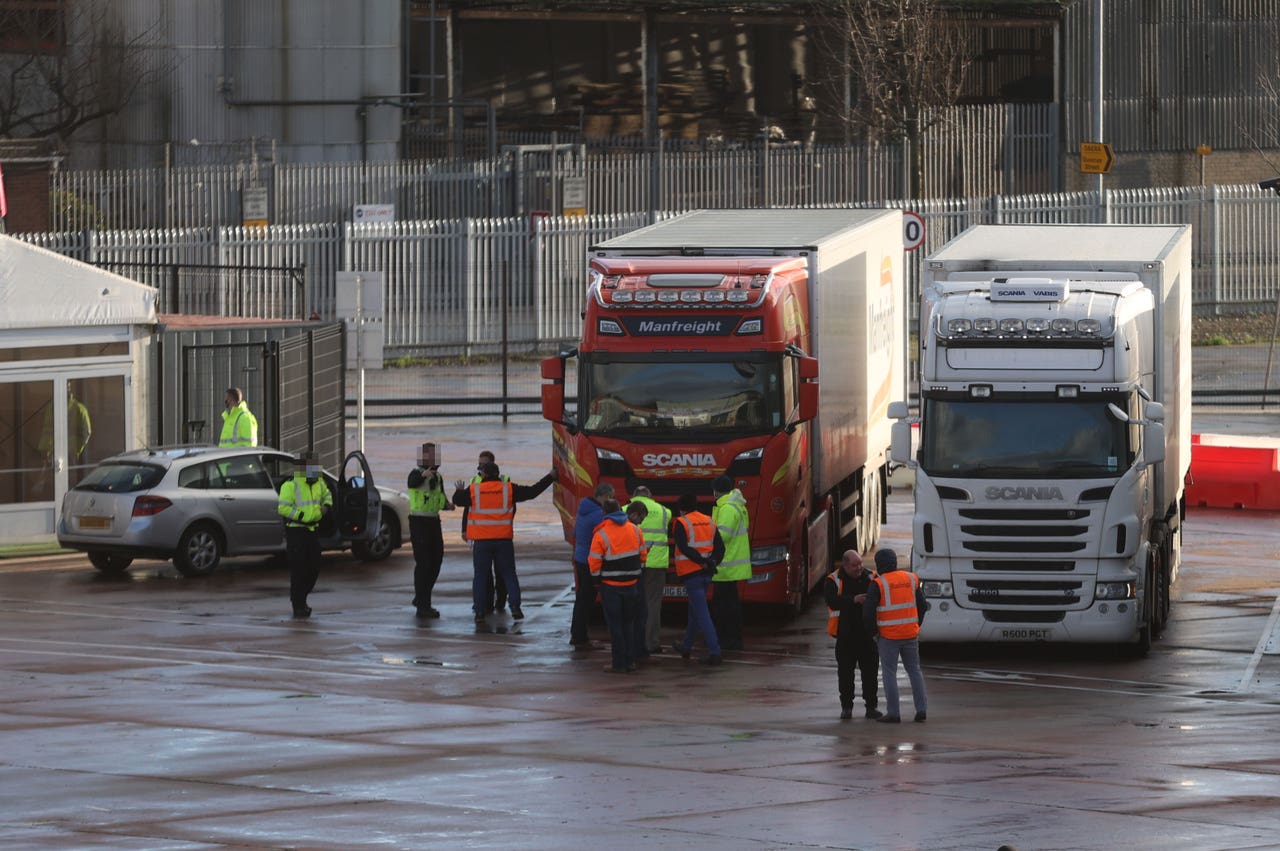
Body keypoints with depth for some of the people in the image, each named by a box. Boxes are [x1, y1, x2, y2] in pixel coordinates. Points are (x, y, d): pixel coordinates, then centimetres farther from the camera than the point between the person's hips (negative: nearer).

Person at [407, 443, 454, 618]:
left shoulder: (437, 477, 14)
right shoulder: (416, 473, -11)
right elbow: (413, 482, -37)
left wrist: (447, 505, 0)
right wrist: (423, 475, -59)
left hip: (433, 521, 8)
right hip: (419, 522, -8)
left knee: (436, 561, 10)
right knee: (423, 563, -9)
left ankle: (421, 599, 25)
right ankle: (422, 606, -6)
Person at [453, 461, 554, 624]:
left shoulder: (474, 490, -3)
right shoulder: (509, 489, -2)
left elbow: (458, 500, 11)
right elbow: (532, 491, 2)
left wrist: (459, 490, 34)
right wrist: (550, 478, 14)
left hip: (481, 541, -1)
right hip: (503, 540, 1)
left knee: (480, 576, 6)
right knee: (509, 574, 9)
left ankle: (480, 611, 1)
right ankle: (515, 607, -2)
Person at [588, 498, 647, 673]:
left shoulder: (601, 534, -14)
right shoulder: (635, 530, 0)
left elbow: (594, 561, -12)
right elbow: (642, 555, 7)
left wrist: (597, 580, 4)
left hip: (610, 585, -4)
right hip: (631, 584, 4)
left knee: (615, 624, 2)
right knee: (628, 622, 16)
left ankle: (619, 663, 3)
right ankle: (631, 660, 16)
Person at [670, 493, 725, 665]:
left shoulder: (681, 523, -8)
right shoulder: (709, 522, 12)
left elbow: (684, 548, -19)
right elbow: (720, 546, 6)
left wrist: (701, 561, -17)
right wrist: (712, 561, -4)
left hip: (691, 573, -7)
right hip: (706, 574, 7)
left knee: (702, 614, -9)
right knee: (694, 611, 22)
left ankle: (714, 651, -17)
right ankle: (686, 647, 35)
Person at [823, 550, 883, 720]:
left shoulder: (871, 577, 3)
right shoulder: (833, 581, -3)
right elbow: (832, 601, -18)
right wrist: (853, 600, -31)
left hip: (867, 634, 1)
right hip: (845, 635, -1)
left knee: (870, 670, 3)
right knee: (845, 672, 4)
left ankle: (871, 706, 12)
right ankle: (846, 707, 14)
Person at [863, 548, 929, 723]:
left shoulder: (878, 584, -10)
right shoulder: (911, 579, 5)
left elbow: (868, 612, -13)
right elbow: (923, 605, 10)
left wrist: (872, 632, 4)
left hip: (888, 636, -4)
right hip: (911, 634, 4)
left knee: (890, 673, 3)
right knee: (914, 670, 14)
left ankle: (893, 713, 0)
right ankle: (921, 709, 10)